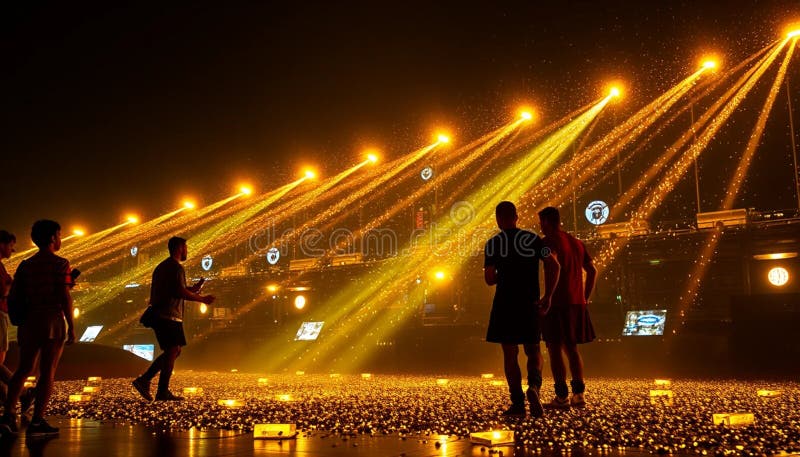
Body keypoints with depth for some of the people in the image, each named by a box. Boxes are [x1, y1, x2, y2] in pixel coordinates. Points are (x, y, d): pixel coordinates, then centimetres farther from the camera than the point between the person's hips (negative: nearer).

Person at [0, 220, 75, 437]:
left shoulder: (25, 265, 10)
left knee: (24, 369, 13)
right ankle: (37, 421, -1)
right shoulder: (60, 264, -6)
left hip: (29, 322, 5)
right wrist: (71, 326, -9)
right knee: (47, 372, 0)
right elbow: (64, 297, -13)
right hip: (53, 321, -5)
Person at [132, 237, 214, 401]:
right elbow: (180, 292, -20)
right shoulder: (176, 267, -10)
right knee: (172, 351, -5)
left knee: (172, 351, 15)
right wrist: (202, 299, -11)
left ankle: (144, 380, 10)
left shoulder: (161, 266, 21)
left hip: (159, 315, 10)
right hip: (170, 316, -10)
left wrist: (191, 290, 23)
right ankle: (163, 392, -4)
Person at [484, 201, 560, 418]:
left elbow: (489, 279, -5)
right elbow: (553, 265, -6)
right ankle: (534, 386, -15)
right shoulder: (533, 239, 4)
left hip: (504, 304, -1)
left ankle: (518, 402, 2)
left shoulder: (492, 243, -1)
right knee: (533, 351, 12)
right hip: (530, 304, 2)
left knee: (510, 353, 6)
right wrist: (547, 296, -2)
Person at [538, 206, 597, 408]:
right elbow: (592, 271, 17)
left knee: (554, 350, -1)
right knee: (571, 348, 15)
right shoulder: (576, 243, 16)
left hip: (557, 303, -7)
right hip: (577, 303, 7)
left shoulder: (548, 242, -8)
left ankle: (562, 397, -1)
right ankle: (578, 393, 12)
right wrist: (585, 298, 18)